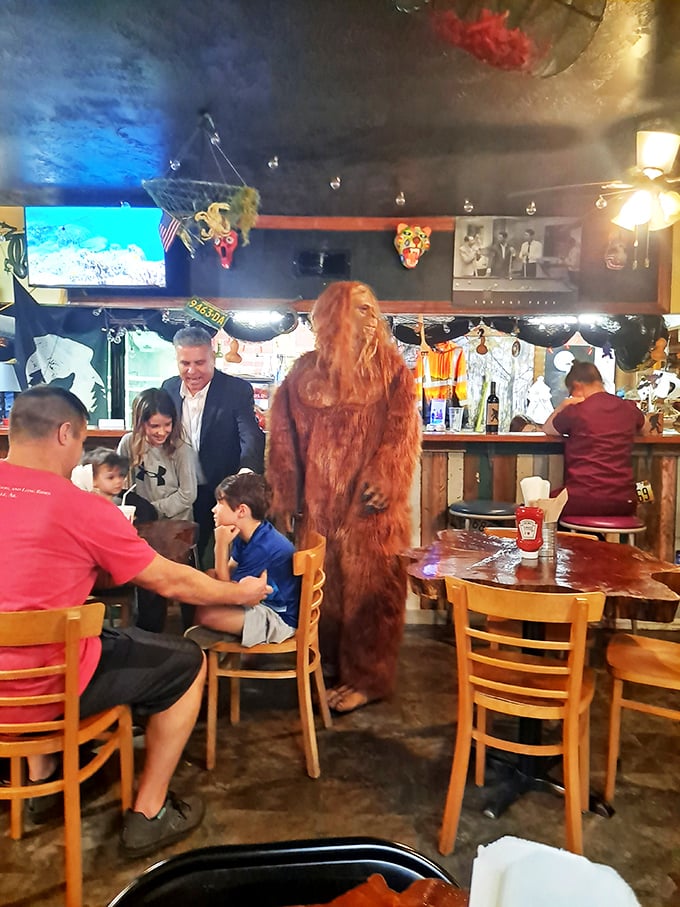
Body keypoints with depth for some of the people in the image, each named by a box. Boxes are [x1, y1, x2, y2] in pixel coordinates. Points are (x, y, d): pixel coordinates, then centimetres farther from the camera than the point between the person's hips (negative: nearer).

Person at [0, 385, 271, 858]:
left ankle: (39, 772, 43)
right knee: (189, 663, 10)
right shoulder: (80, 507, -17)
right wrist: (240, 592, 10)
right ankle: (148, 815, 19)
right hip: (42, 688, -7)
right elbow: (170, 582, -7)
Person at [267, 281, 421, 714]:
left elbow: (402, 431, -5)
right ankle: (330, 664, 30)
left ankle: (366, 677, 18)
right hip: (318, 500, 3)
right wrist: (286, 496, 3)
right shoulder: (307, 369, 6)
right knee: (322, 584, 12)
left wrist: (382, 483, -17)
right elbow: (284, 433, 7)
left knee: (368, 586, 3)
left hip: (366, 503, -3)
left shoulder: (391, 368, 0)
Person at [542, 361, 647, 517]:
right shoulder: (629, 408, 7)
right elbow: (644, 431, 30)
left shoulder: (576, 411, -7)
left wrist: (563, 405, 17)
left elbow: (547, 430, 10)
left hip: (581, 502, -4)